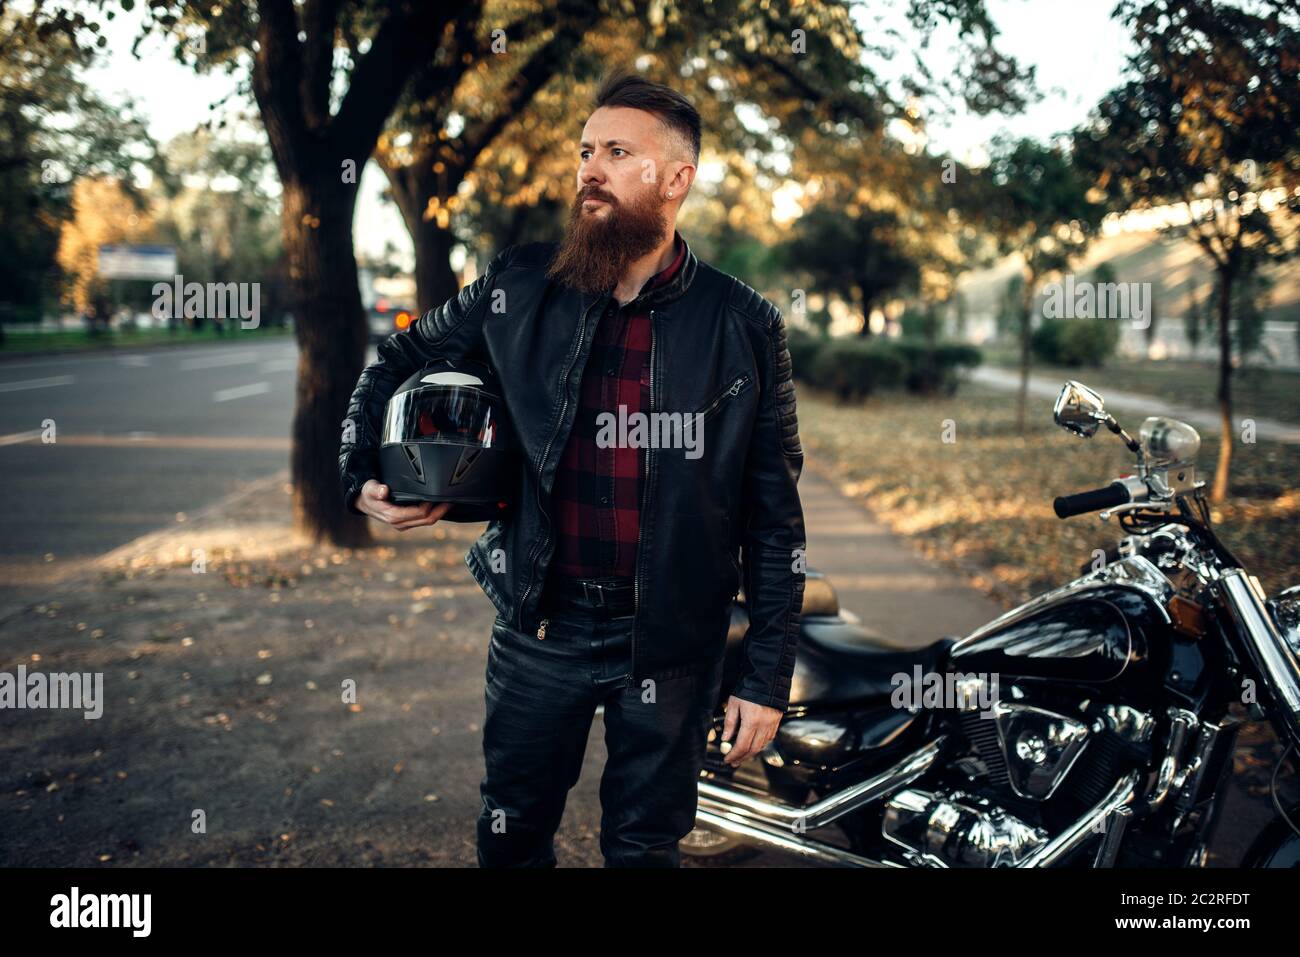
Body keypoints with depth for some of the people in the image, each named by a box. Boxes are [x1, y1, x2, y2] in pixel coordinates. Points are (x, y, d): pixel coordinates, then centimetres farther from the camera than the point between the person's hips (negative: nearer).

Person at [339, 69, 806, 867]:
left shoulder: (744, 328, -7)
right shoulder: (522, 287, -3)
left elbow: (775, 517, -4)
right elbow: (399, 360, 15)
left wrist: (767, 677, -5)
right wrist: (362, 477, 1)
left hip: (670, 642, -2)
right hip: (540, 623, 2)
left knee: (644, 848, 14)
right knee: (511, 837, 18)